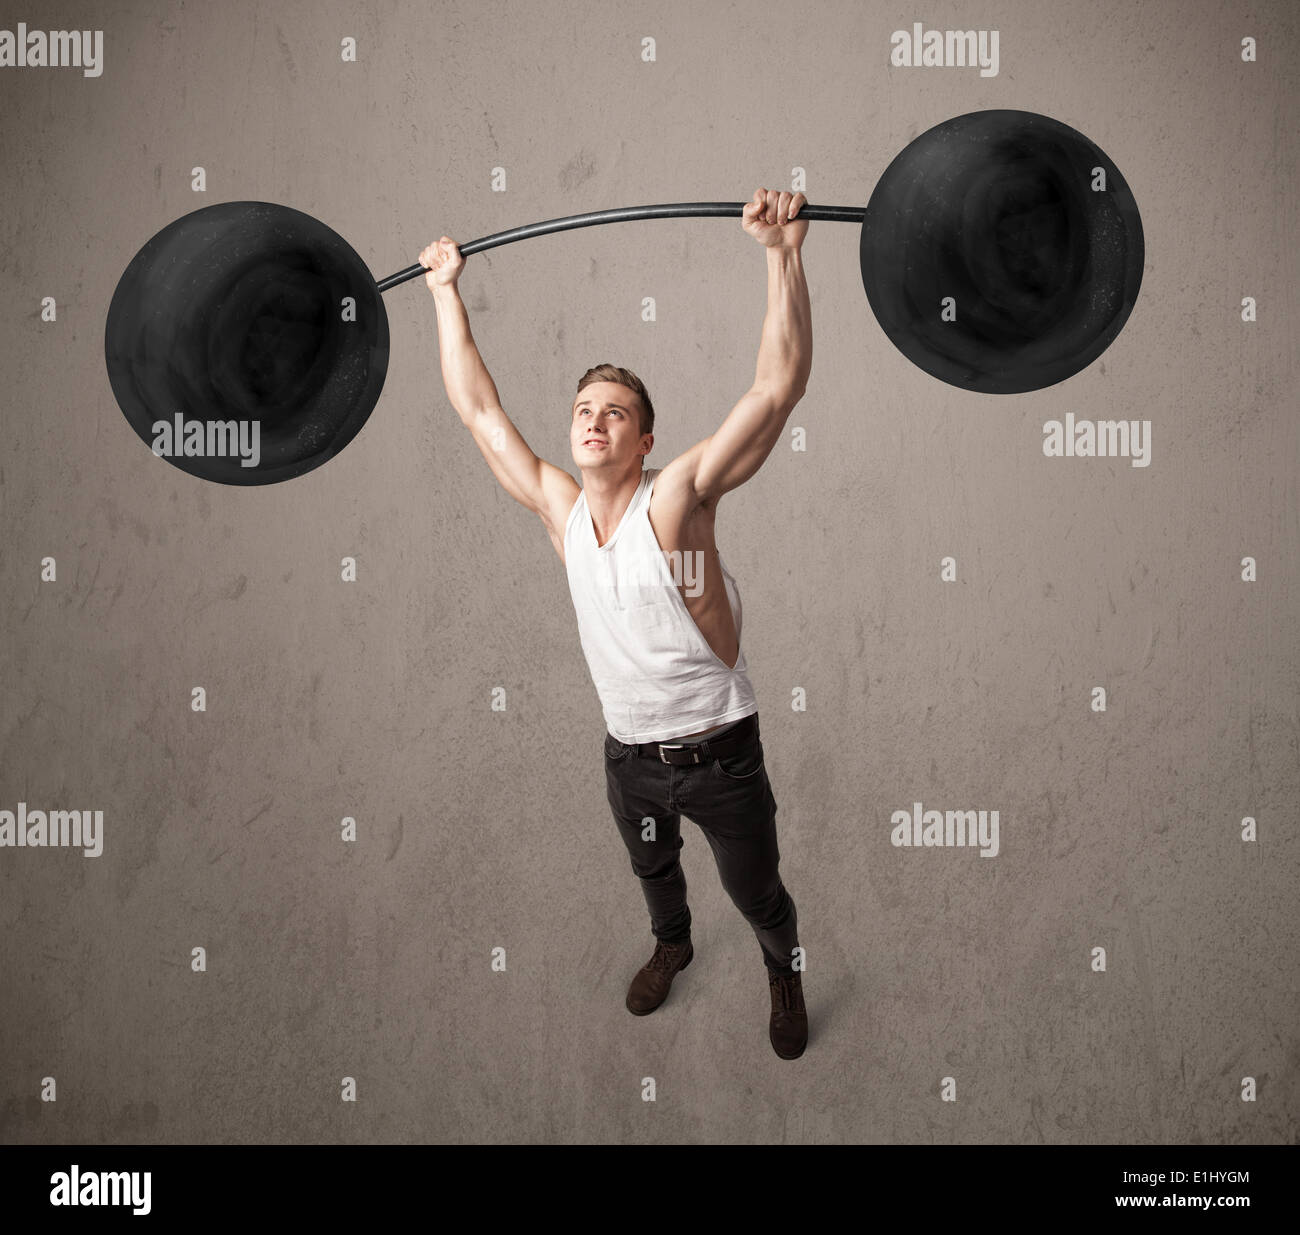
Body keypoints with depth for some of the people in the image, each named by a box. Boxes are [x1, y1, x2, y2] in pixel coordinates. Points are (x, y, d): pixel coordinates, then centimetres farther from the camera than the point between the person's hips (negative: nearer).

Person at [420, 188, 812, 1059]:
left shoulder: (676, 499, -21)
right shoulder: (559, 510, -7)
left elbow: (778, 386, -30)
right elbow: (479, 407, 0)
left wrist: (783, 253, -37)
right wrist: (447, 290, 2)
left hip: (719, 752, -4)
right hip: (630, 754, 4)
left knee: (758, 895, 16)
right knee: (652, 870, 30)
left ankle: (786, 974, 47)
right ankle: (672, 946, 61)